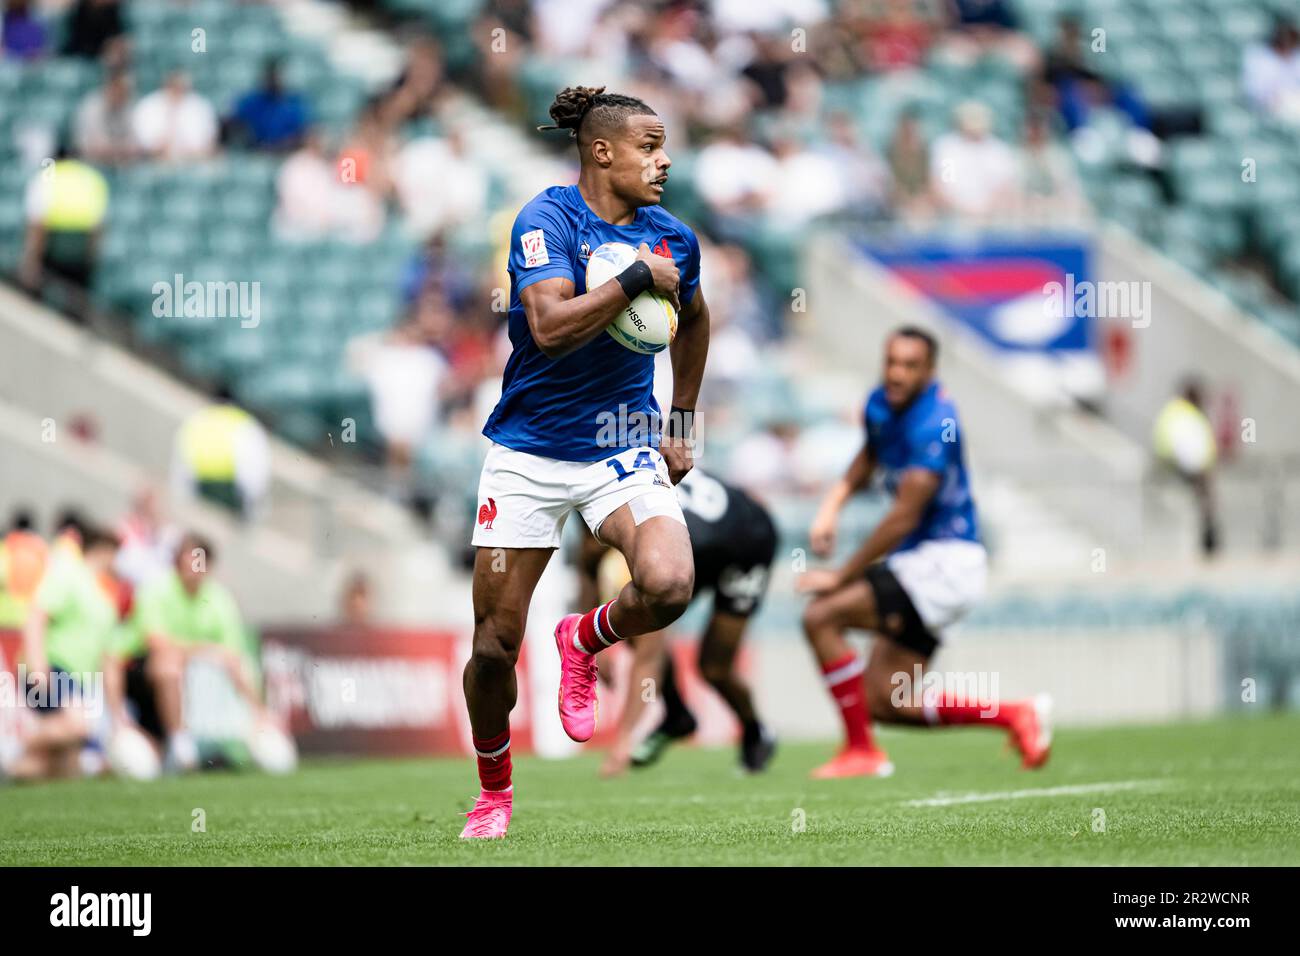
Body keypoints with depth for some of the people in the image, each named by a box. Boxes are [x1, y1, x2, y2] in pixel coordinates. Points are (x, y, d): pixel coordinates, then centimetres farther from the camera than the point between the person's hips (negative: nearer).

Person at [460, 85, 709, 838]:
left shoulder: (672, 238, 4)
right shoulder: (547, 220, -12)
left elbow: (694, 319, 25)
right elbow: (551, 326, -28)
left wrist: (682, 423, 23)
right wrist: (637, 279, -24)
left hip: (624, 450, 3)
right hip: (530, 451, -3)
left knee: (669, 584, -27)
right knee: (495, 643, 0)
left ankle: (585, 642, 7)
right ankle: (495, 793, 25)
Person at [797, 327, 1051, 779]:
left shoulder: (933, 424, -20)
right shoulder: (881, 405, 7)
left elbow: (904, 518, -21)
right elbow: (869, 457, 27)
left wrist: (841, 576, -14)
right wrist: (833, 503, 6)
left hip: (947, 559, -9)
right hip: (918, 562, 9)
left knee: (822, 616, -18)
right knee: (883, 703, 6)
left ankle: (860, 750, -9)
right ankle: (1016, 715, 15)